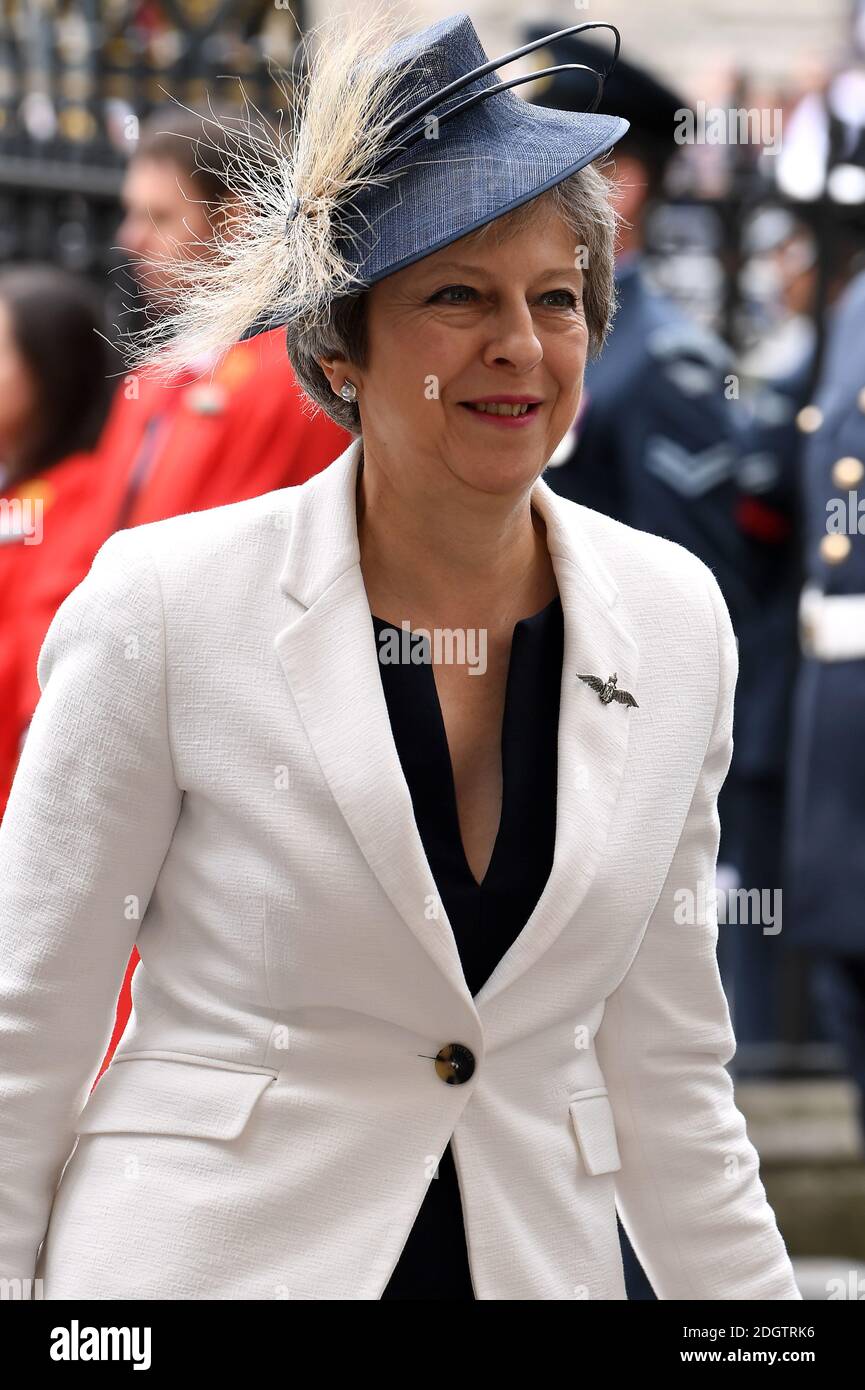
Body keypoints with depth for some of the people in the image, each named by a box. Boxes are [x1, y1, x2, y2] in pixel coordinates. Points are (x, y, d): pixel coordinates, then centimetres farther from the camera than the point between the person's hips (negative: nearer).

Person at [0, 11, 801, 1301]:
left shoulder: (673, 621, 2)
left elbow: (663, 1060, 9)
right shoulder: (167, 605, -10)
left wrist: (754, 1295, 7)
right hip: (205, 1253, -3)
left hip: (536, 1257, 4)